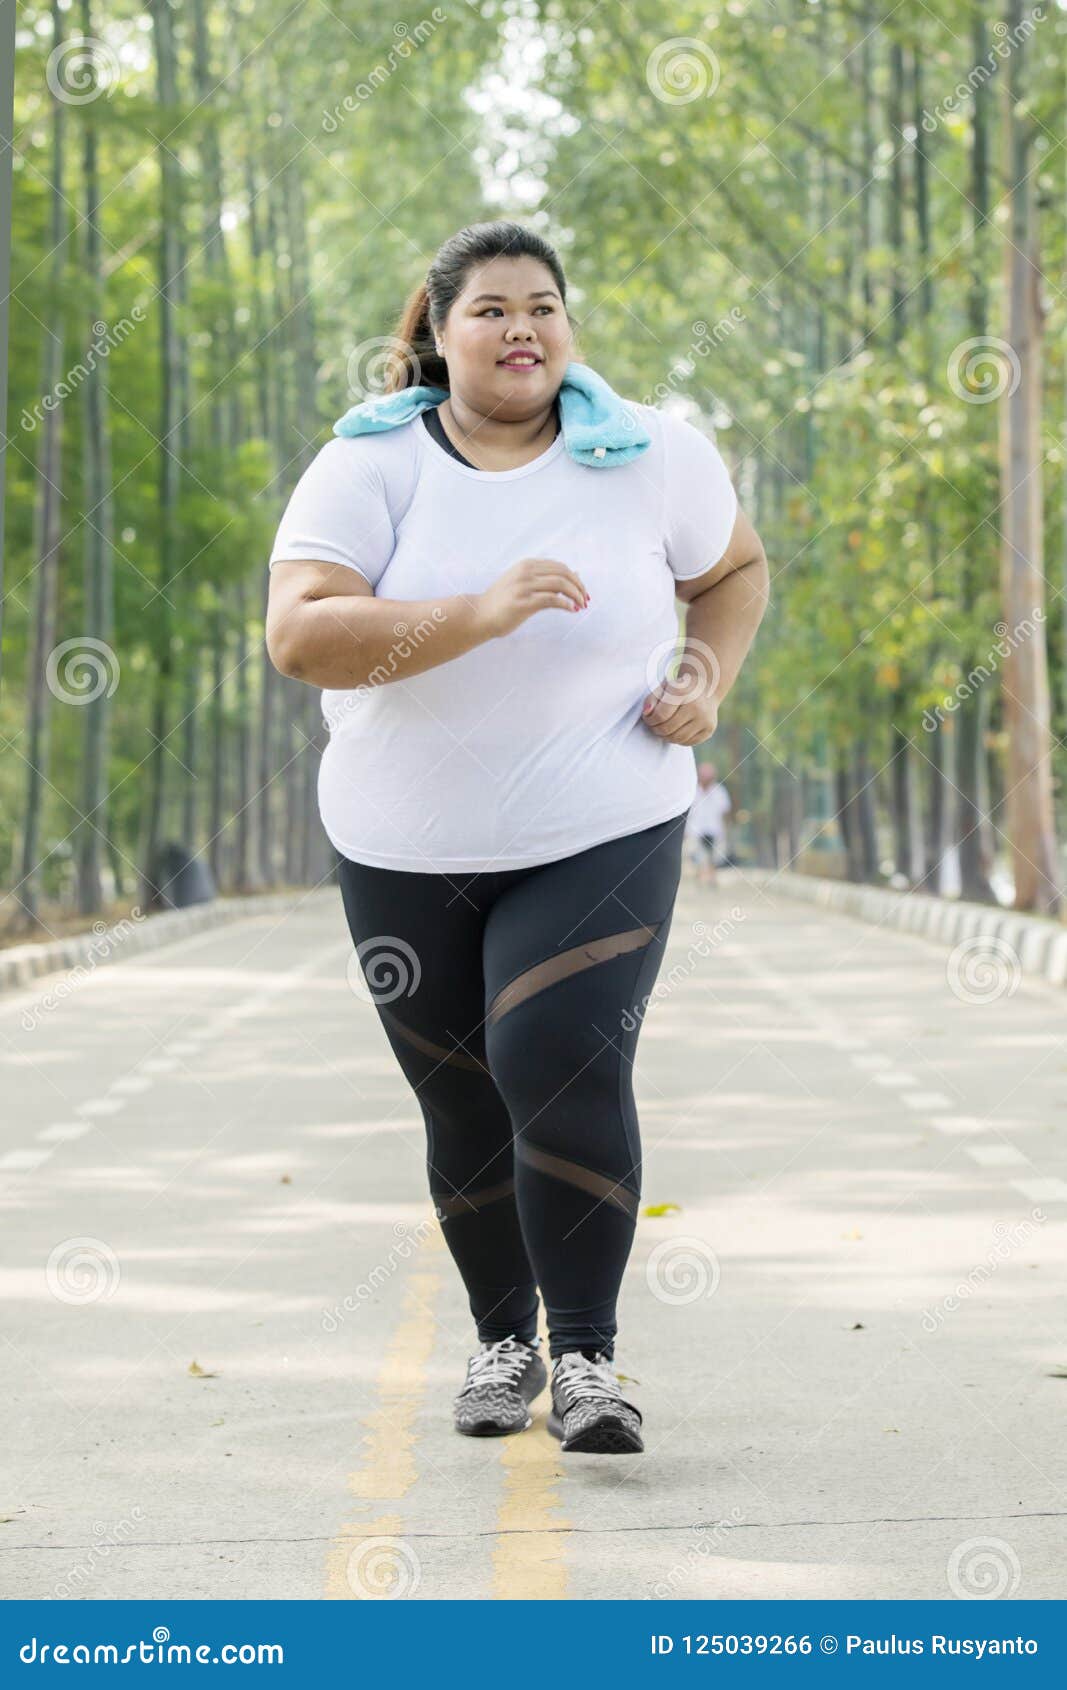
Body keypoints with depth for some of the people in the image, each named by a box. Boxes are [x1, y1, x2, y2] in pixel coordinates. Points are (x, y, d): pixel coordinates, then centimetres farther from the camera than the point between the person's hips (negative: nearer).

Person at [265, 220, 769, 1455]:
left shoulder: (648, 457, -2)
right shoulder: (369, 465, -9)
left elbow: (735, 567, 17)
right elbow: (299, 636, -23)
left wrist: (708, 679, -3)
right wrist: (480, 616, -33)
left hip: (600, 834, -1)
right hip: (407, 850, 1)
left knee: (566, 1068, -20)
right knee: (464, 1108, 10)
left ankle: (587, 1357, -10)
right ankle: (503, 1340, 32)